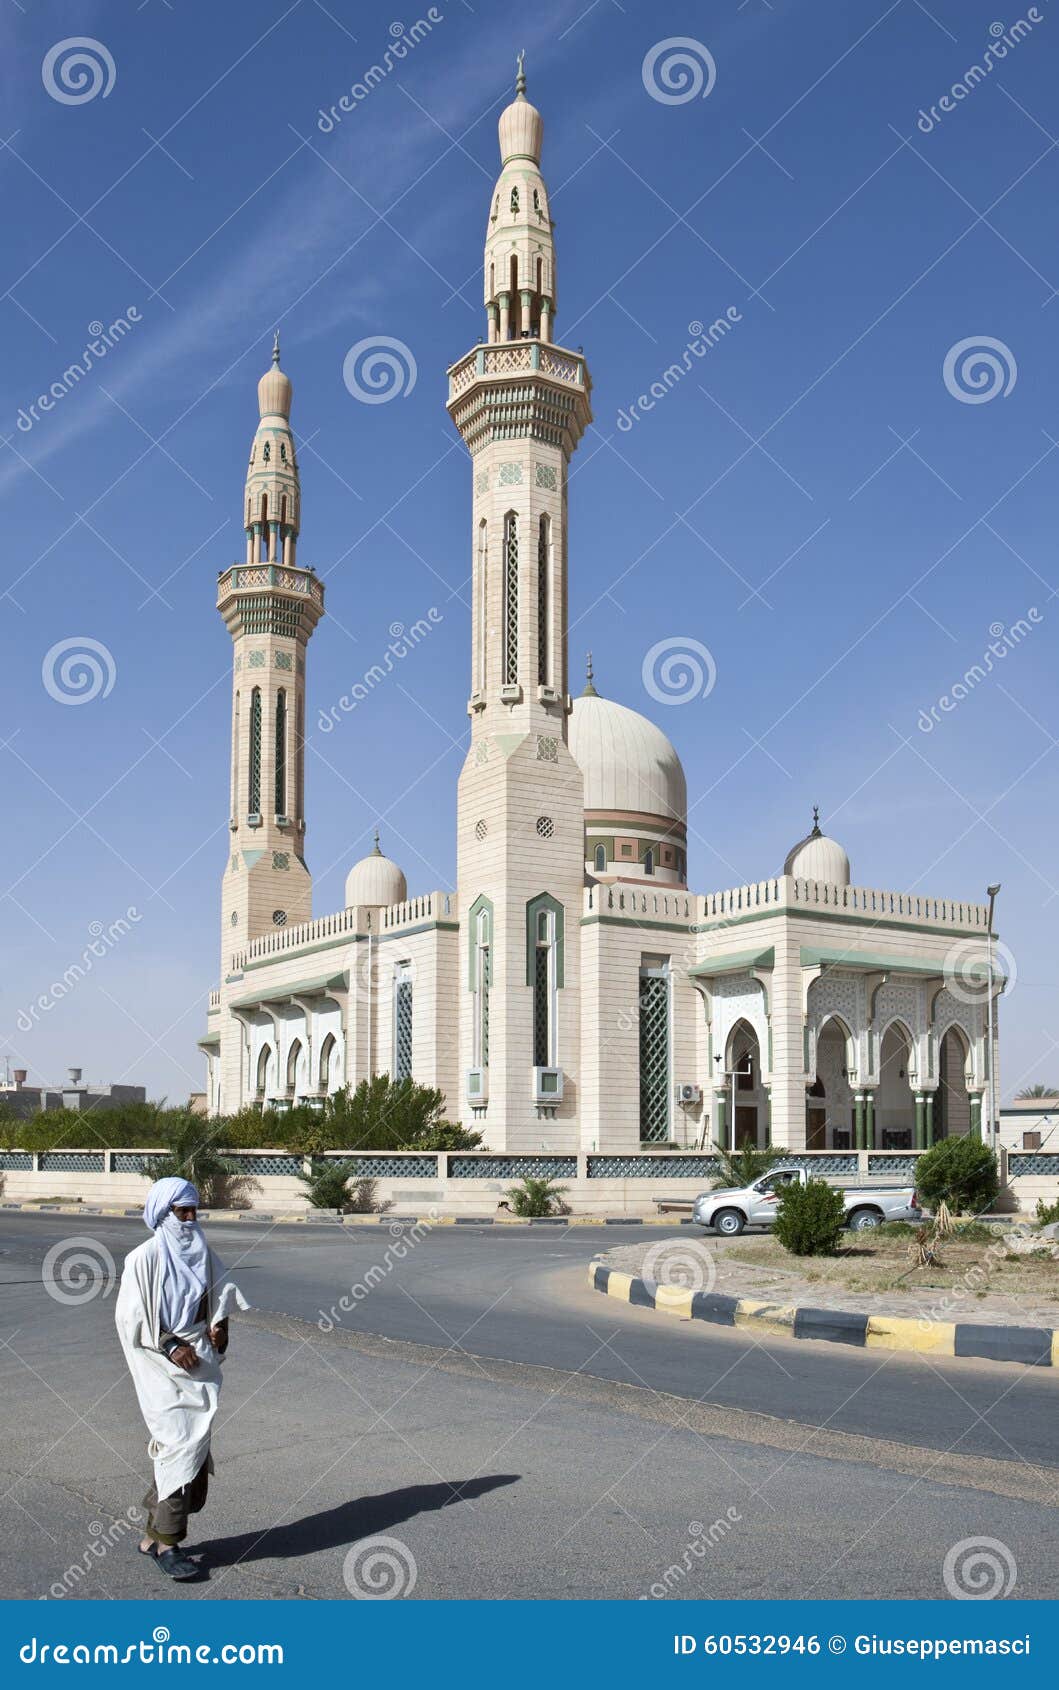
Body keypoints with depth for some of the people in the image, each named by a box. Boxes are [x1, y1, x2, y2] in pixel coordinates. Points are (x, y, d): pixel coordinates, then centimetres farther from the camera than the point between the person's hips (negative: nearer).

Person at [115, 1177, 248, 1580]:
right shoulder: (144, 1258, -9)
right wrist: (170, 1345, -16)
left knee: (194, 1450, 7)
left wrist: (219, 1327, -1)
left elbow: (221, 1297, 19)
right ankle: (166, 1542, -1)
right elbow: (130, 1316, -11)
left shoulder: (201, 1254, 9)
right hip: (163, 1366, -6)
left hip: (199, 1362, 6)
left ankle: (154, 1534, 21)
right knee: (181, 1444, -12)